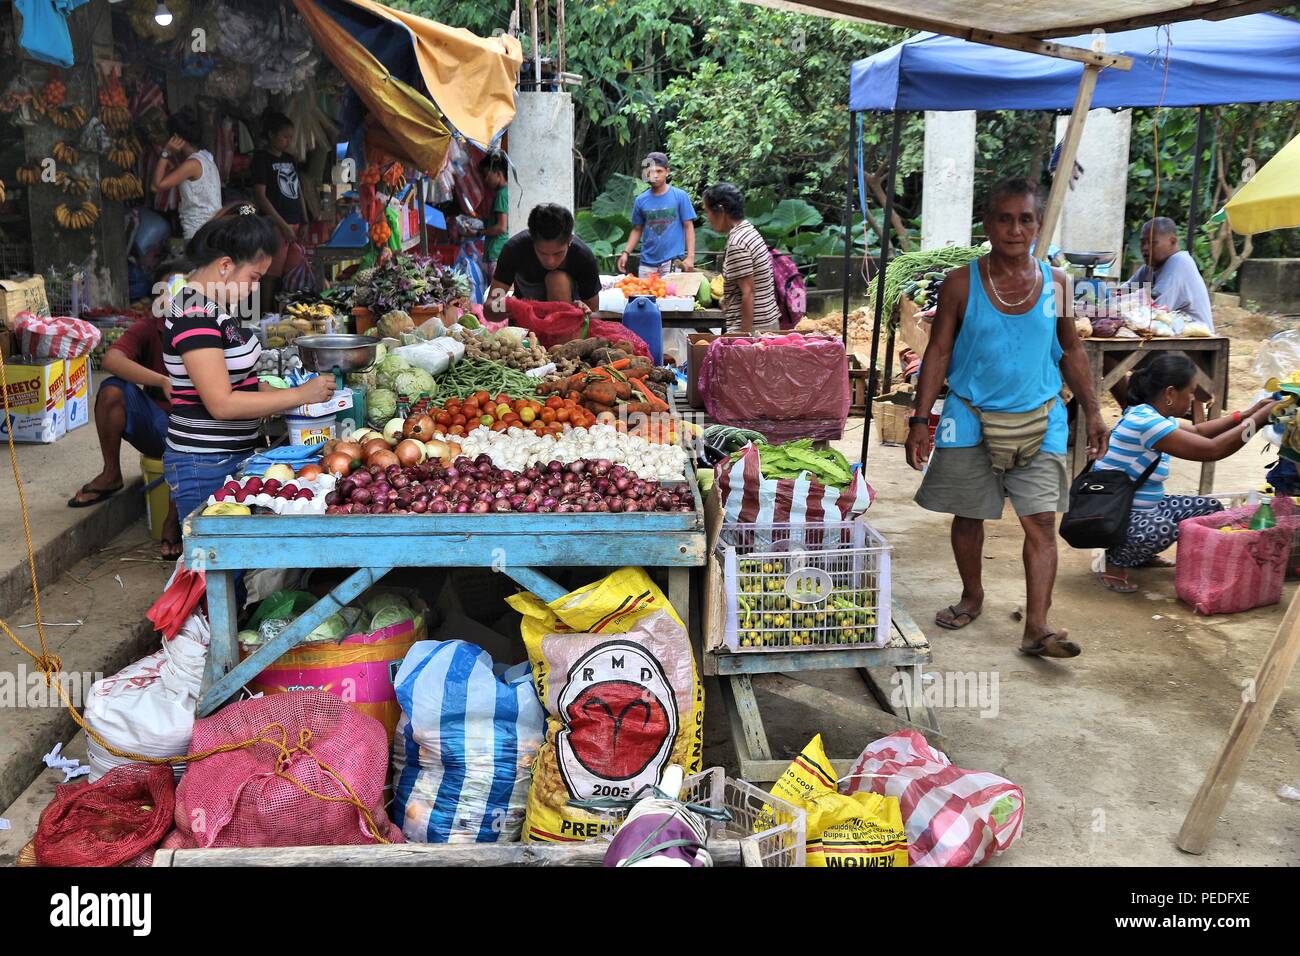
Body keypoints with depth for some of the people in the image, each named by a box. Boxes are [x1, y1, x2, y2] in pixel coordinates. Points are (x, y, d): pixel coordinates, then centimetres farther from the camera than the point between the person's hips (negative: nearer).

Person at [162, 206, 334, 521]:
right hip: (205, 468, -9)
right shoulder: (194, 315, -19)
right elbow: (222, 403, -23)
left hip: (234, 458, 9)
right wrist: (300, 395, -18)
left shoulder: (216, 308, 10)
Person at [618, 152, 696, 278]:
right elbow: (637, 230, 14)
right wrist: (626, 253, 0)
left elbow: (688, 227, -1)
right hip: (647, 263, 3)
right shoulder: (640, 200, 7)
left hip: (673, 262, -3)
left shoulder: (680, 196, -1)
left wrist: (690, 257, -9)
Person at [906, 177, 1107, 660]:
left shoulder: (1056, 284, 3)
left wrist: (1093, 412, 9)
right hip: (971, 419, -1)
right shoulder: (961, 284, -4)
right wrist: (920, 419, -8)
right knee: (968, 515, 11)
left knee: (1041, 521, -6)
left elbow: (1070, 351, 12)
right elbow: (938, 353, -2)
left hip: (1039, 420, 1)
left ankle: (1037, 627, -4)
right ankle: (972, 597, 33)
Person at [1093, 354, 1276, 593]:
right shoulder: (1144, 422, -27)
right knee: (1163, 530, -38)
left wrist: (1246, 414, 13)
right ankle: (1111, 562, -8)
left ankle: (1140, 555, 19)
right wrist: (1259, 419, -17)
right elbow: (1211, 450, -26)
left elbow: (1196, 431, 23)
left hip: (1144, 508, 11)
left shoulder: (1153, 415, 5)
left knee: (1210, 509, 11)